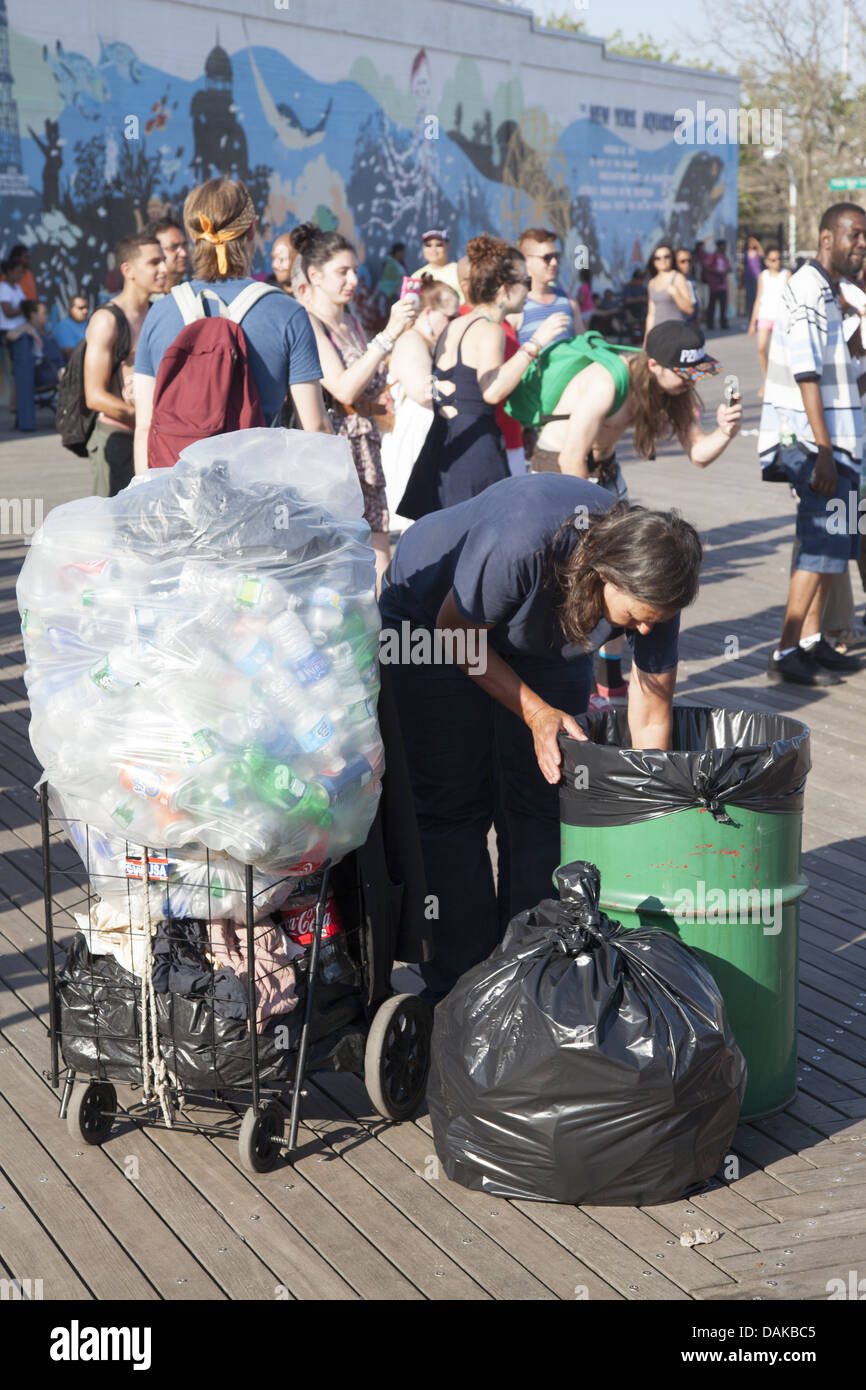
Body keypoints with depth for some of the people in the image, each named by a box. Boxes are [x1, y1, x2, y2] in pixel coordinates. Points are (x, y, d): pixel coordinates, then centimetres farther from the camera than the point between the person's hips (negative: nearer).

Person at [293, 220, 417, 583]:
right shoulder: (306, 322, -8)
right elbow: (343, 390, -21)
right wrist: (389, 334, -20)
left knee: (380, 575, 4)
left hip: (365, 454, 8)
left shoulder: (352, 322, 16)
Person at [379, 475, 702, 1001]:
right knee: (454, 804, -6)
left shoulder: (652, 583, -27)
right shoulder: (519, 544, -42)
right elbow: (455, 632, -22)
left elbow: (651, 718, -16)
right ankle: (459, 985, 1)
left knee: (544, 800, -2)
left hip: (546, 638, 4)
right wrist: (535, 712, -24)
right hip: (435, 618, -4)